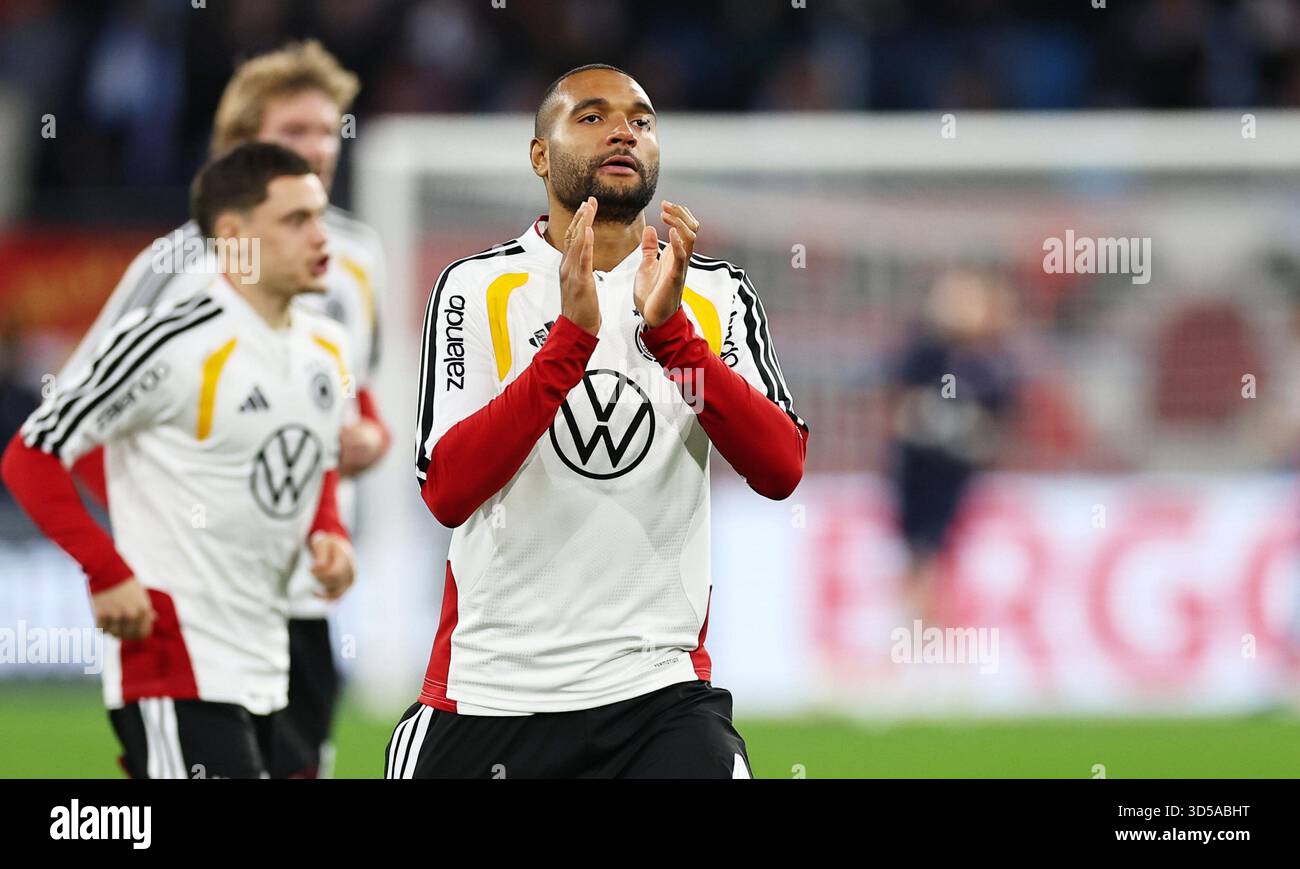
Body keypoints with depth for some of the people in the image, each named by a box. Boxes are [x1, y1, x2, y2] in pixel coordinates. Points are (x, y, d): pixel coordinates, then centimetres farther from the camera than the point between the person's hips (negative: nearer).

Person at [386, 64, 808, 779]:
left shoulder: (716, 295, 6)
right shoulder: (475, 288, 0)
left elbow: (780, 471, -8)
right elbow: (446, 493, -12)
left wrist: (670, 330, -20)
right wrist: (571, 337, -22)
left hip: (658, 693, 0)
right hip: (485, 689, 0)